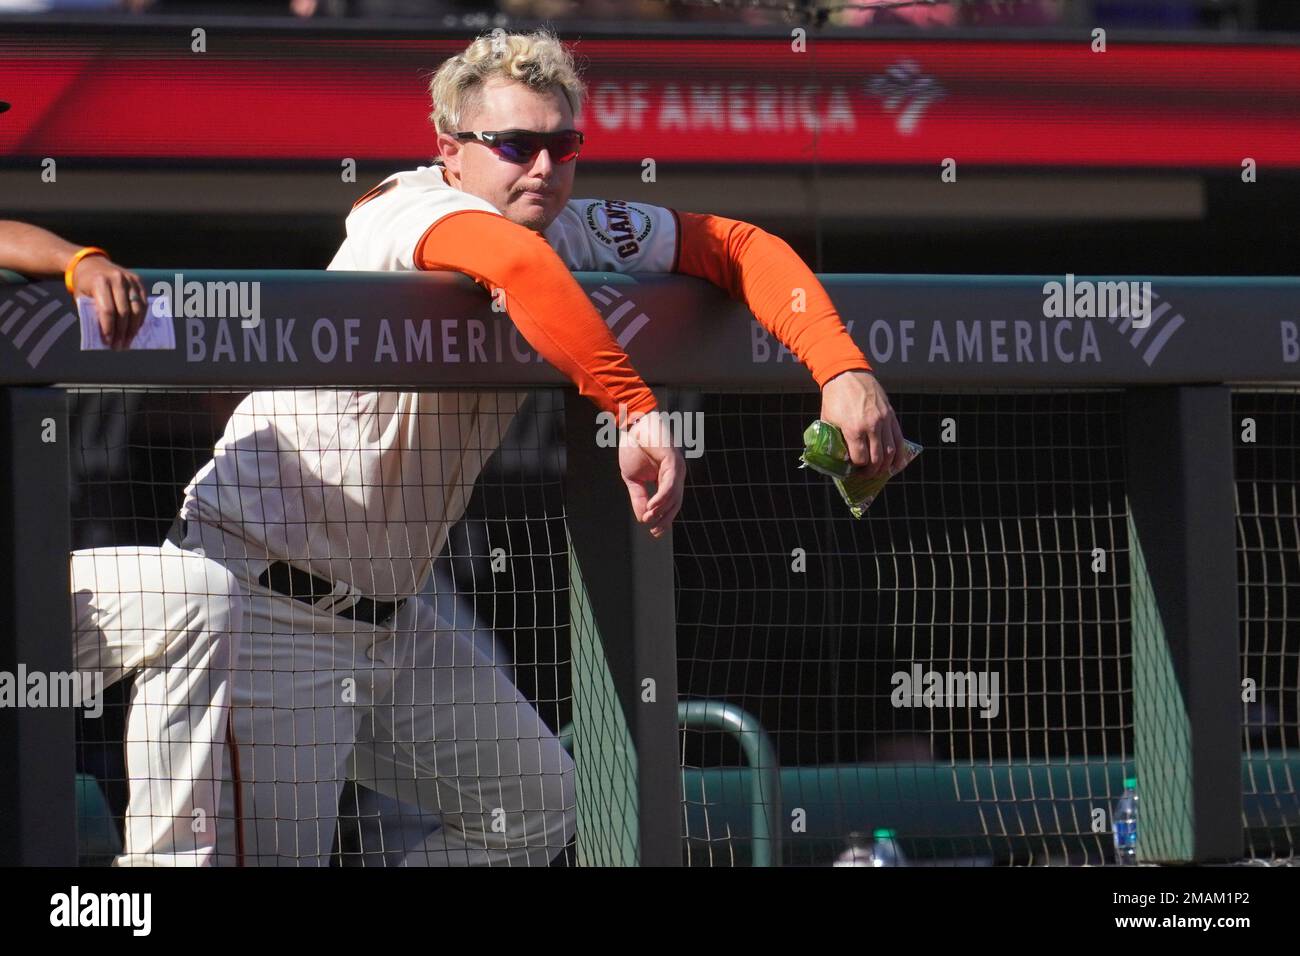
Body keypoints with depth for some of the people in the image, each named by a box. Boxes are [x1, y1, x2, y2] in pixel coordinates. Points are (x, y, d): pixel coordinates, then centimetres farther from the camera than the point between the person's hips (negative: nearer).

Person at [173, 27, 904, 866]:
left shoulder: (576, 233, 0)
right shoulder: (418, 213, -21)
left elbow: (738, 247, 5)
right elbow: (517, 261, -43)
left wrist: (843, 371, -10)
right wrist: (638, 413, -47)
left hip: (392, 613, 8)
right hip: (269, 602, -8)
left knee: (539, 804, 10)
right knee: (278, 854, -13)